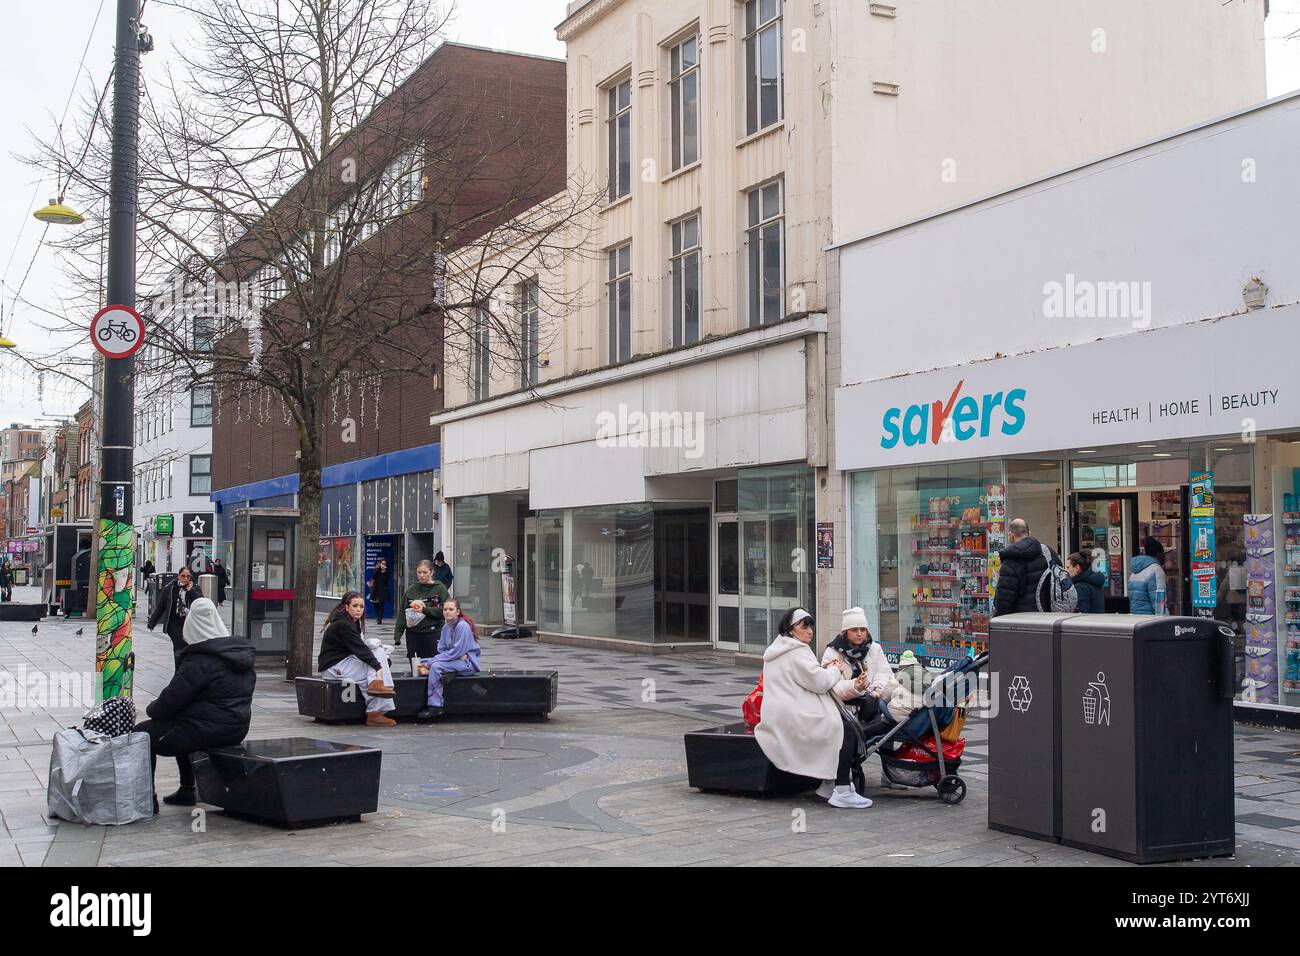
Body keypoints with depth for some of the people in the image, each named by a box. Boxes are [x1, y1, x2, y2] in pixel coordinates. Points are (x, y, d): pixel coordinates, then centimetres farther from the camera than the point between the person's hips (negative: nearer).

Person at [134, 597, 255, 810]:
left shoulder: (199, 662, -18)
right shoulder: (242, 653, 6)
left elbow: (171, 700, -16)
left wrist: (152, 709, 8)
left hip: (209, 731, -9)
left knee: (142, 735, 5)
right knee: (183, 730, 35)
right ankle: (187, 792, 39)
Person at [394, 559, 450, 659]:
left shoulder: (440, 588, 1)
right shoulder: (411, 590, 11)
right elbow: (402, 613, 10)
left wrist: (425, 609, -15)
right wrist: (397, 634, 3)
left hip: (433, 633, -3)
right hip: (413, 634, 3)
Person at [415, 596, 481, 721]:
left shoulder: (462, 625, -16)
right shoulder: (446, 626, 10)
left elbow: (457, 651, -20)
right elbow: (441, 649, 11)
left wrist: (433, 661, -18)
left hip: (467, 662, -9)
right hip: (456, 659, 9)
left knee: (436, 666, -27)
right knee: (422, 664, 1)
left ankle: (435, 706, -22)